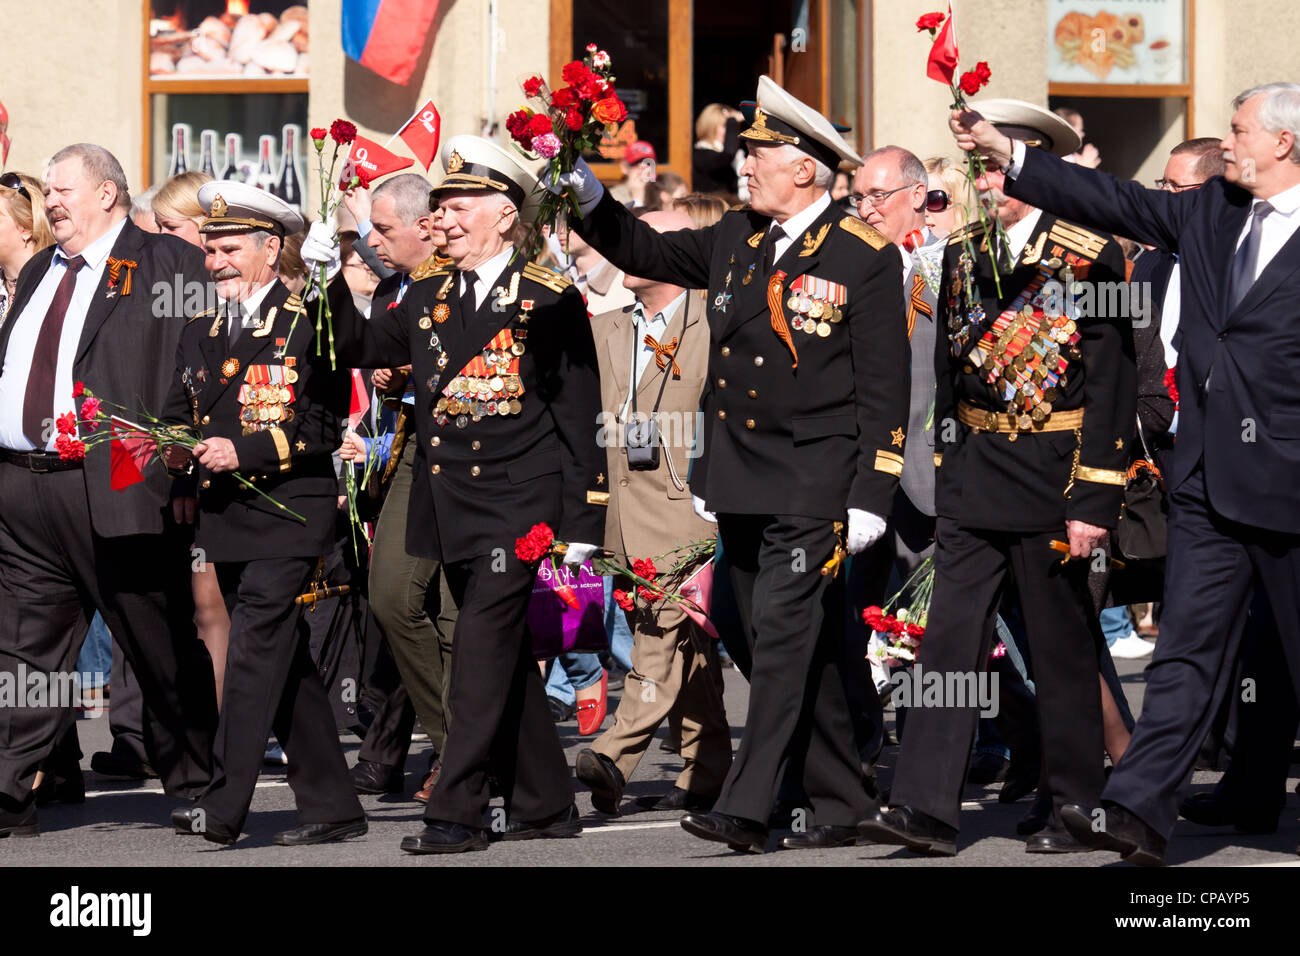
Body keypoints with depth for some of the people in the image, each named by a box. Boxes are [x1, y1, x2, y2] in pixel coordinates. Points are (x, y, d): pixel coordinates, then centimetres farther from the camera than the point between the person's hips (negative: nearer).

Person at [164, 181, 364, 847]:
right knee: (283, 663, 10)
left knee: (255, 651, -16)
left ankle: (224, 805, -21)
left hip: (288, 511, -7)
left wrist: (247, 451, -18)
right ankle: (331, 806, 15)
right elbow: (179, 414, 21)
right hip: (225, 517, 7)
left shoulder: (308, 327, -4)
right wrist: (177, 447, -2)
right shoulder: (199, 335, 17)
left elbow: (328, 424, -11)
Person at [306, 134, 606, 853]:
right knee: (501, 658, 12)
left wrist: (580, 524, -8)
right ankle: (544, 803, 21)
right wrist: (329, 279, -3)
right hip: (450, 506, 6)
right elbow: (360, 347, 13)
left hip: (519, 503, -6)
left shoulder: (550, 300, -4)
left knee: (483, 649, -12)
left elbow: (580, 418, -4)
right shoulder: (430, 297, 13)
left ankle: (456, 812, -12)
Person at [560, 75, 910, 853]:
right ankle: (840, 803, 18)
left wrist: (871, 495, -13)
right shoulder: (736, 239, 11)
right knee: (801, 650, 11)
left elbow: (885, 388, -8)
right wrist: (590, 195, 9)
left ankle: (746, 810, -14)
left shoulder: (865, 257, -7)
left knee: (784, 639, -11)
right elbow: (647, 253, 25)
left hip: (811, 488, -7)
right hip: (740, 486, 7)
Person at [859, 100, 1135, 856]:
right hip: (973, 479, 5)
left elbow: (1113, 387, -11)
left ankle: (1077, 808, 17)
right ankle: (926, 808, -7)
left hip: (1051, 478, -5)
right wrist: (946, 466, 11)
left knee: (1063, 650, 5)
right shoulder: (963, 254, 9)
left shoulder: (1089, 259, -9)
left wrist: (1093, 500, -15)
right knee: (951, 637, -3)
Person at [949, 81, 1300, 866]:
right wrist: (1007, 154, 4)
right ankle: (1141, 811, -6)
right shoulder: (1209, 213, 11)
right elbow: (1117, 204, 10)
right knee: (1188, 650, 0)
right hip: (1208, 479, 5)